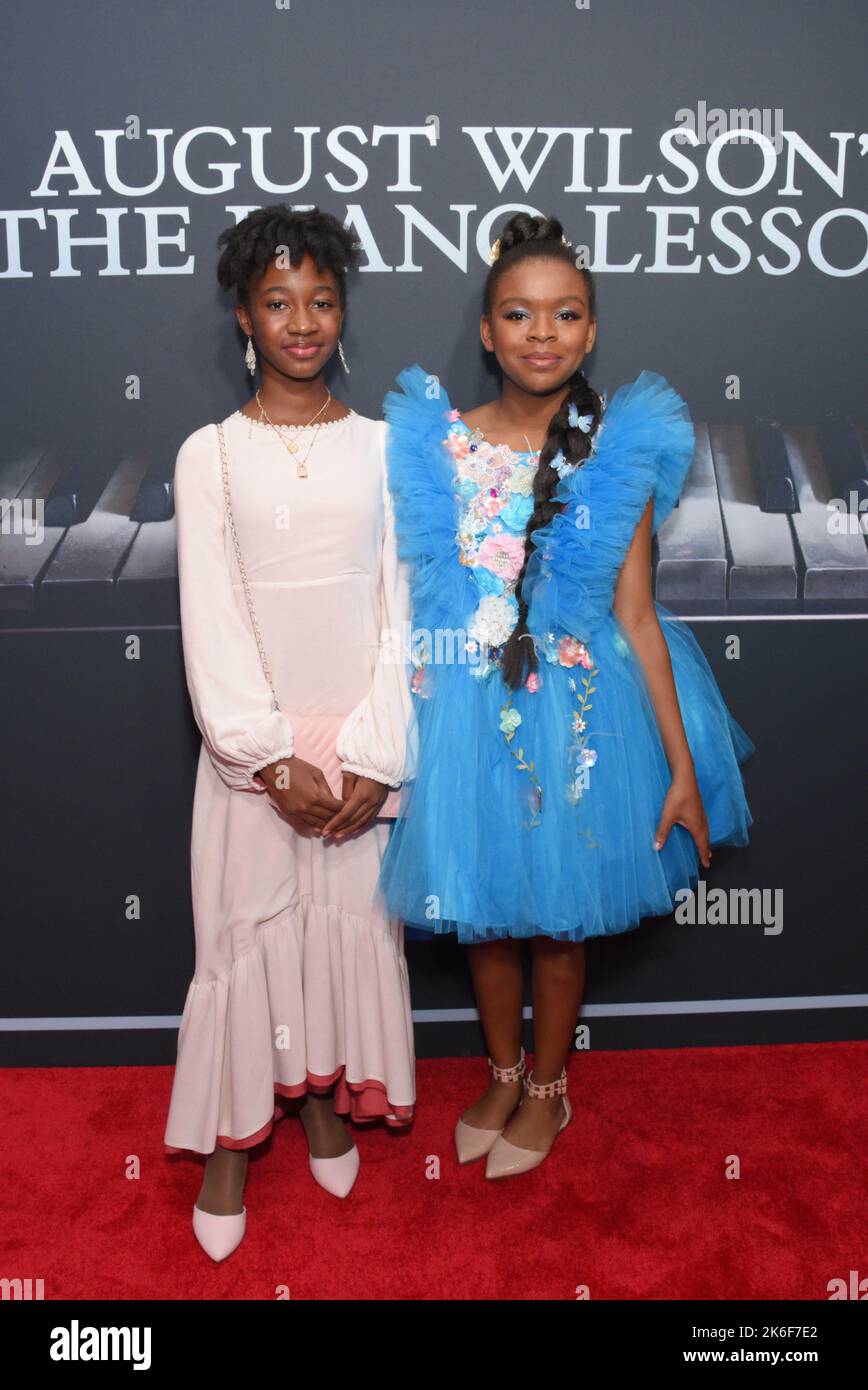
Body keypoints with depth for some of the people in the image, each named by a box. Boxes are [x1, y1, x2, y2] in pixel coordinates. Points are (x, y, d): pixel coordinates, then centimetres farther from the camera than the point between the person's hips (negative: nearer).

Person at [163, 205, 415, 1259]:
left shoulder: (382, 447, 3)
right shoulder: (210, 454, -1)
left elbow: (400, 607, -1)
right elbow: (210, 621, -6)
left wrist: (375, 757, -9)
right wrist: (273, 759, -13)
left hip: (361, 736, 2)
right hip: (253, 741, -1)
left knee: (352, 917, 10)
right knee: (246, 925, 6)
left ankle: (326, 1094, 33)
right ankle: (233, 1133, 24)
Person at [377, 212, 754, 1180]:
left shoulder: (621, 452, -4)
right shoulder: (437, 445, -3)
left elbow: (635, 615, -3)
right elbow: (411, 600, 2)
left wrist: (683, 766, -4)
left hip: (579, 711, -1)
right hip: (466, 715, 1)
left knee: (558, 917, 13)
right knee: (482, 909, 16)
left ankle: (548, 1088, 39)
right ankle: (503, 1075, 42)